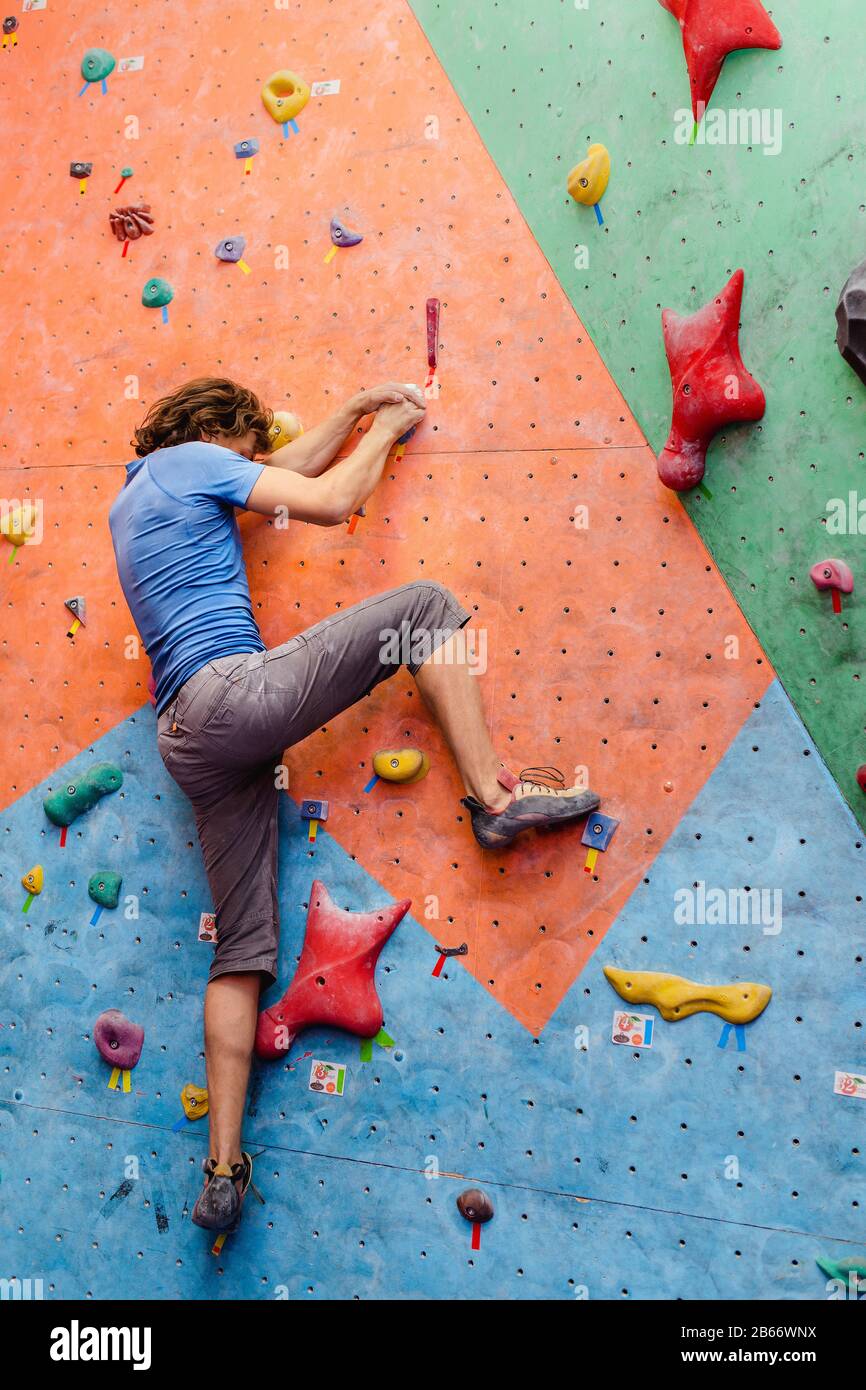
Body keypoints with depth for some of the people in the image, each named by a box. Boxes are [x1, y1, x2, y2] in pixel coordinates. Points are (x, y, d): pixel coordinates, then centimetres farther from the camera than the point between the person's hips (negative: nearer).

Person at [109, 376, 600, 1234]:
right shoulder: (191, 460, 6)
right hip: (239, 691, -9)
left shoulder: (129, 501, 30)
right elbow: (330, 501, -1)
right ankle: (494, 795, -11)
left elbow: (284, 473, 35)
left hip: (184, 739, 9)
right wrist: (387, 427, 17)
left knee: (240, 949, 9)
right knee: (426, 606, 0)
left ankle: (223, 1168, 9)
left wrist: (355, 410, 36)